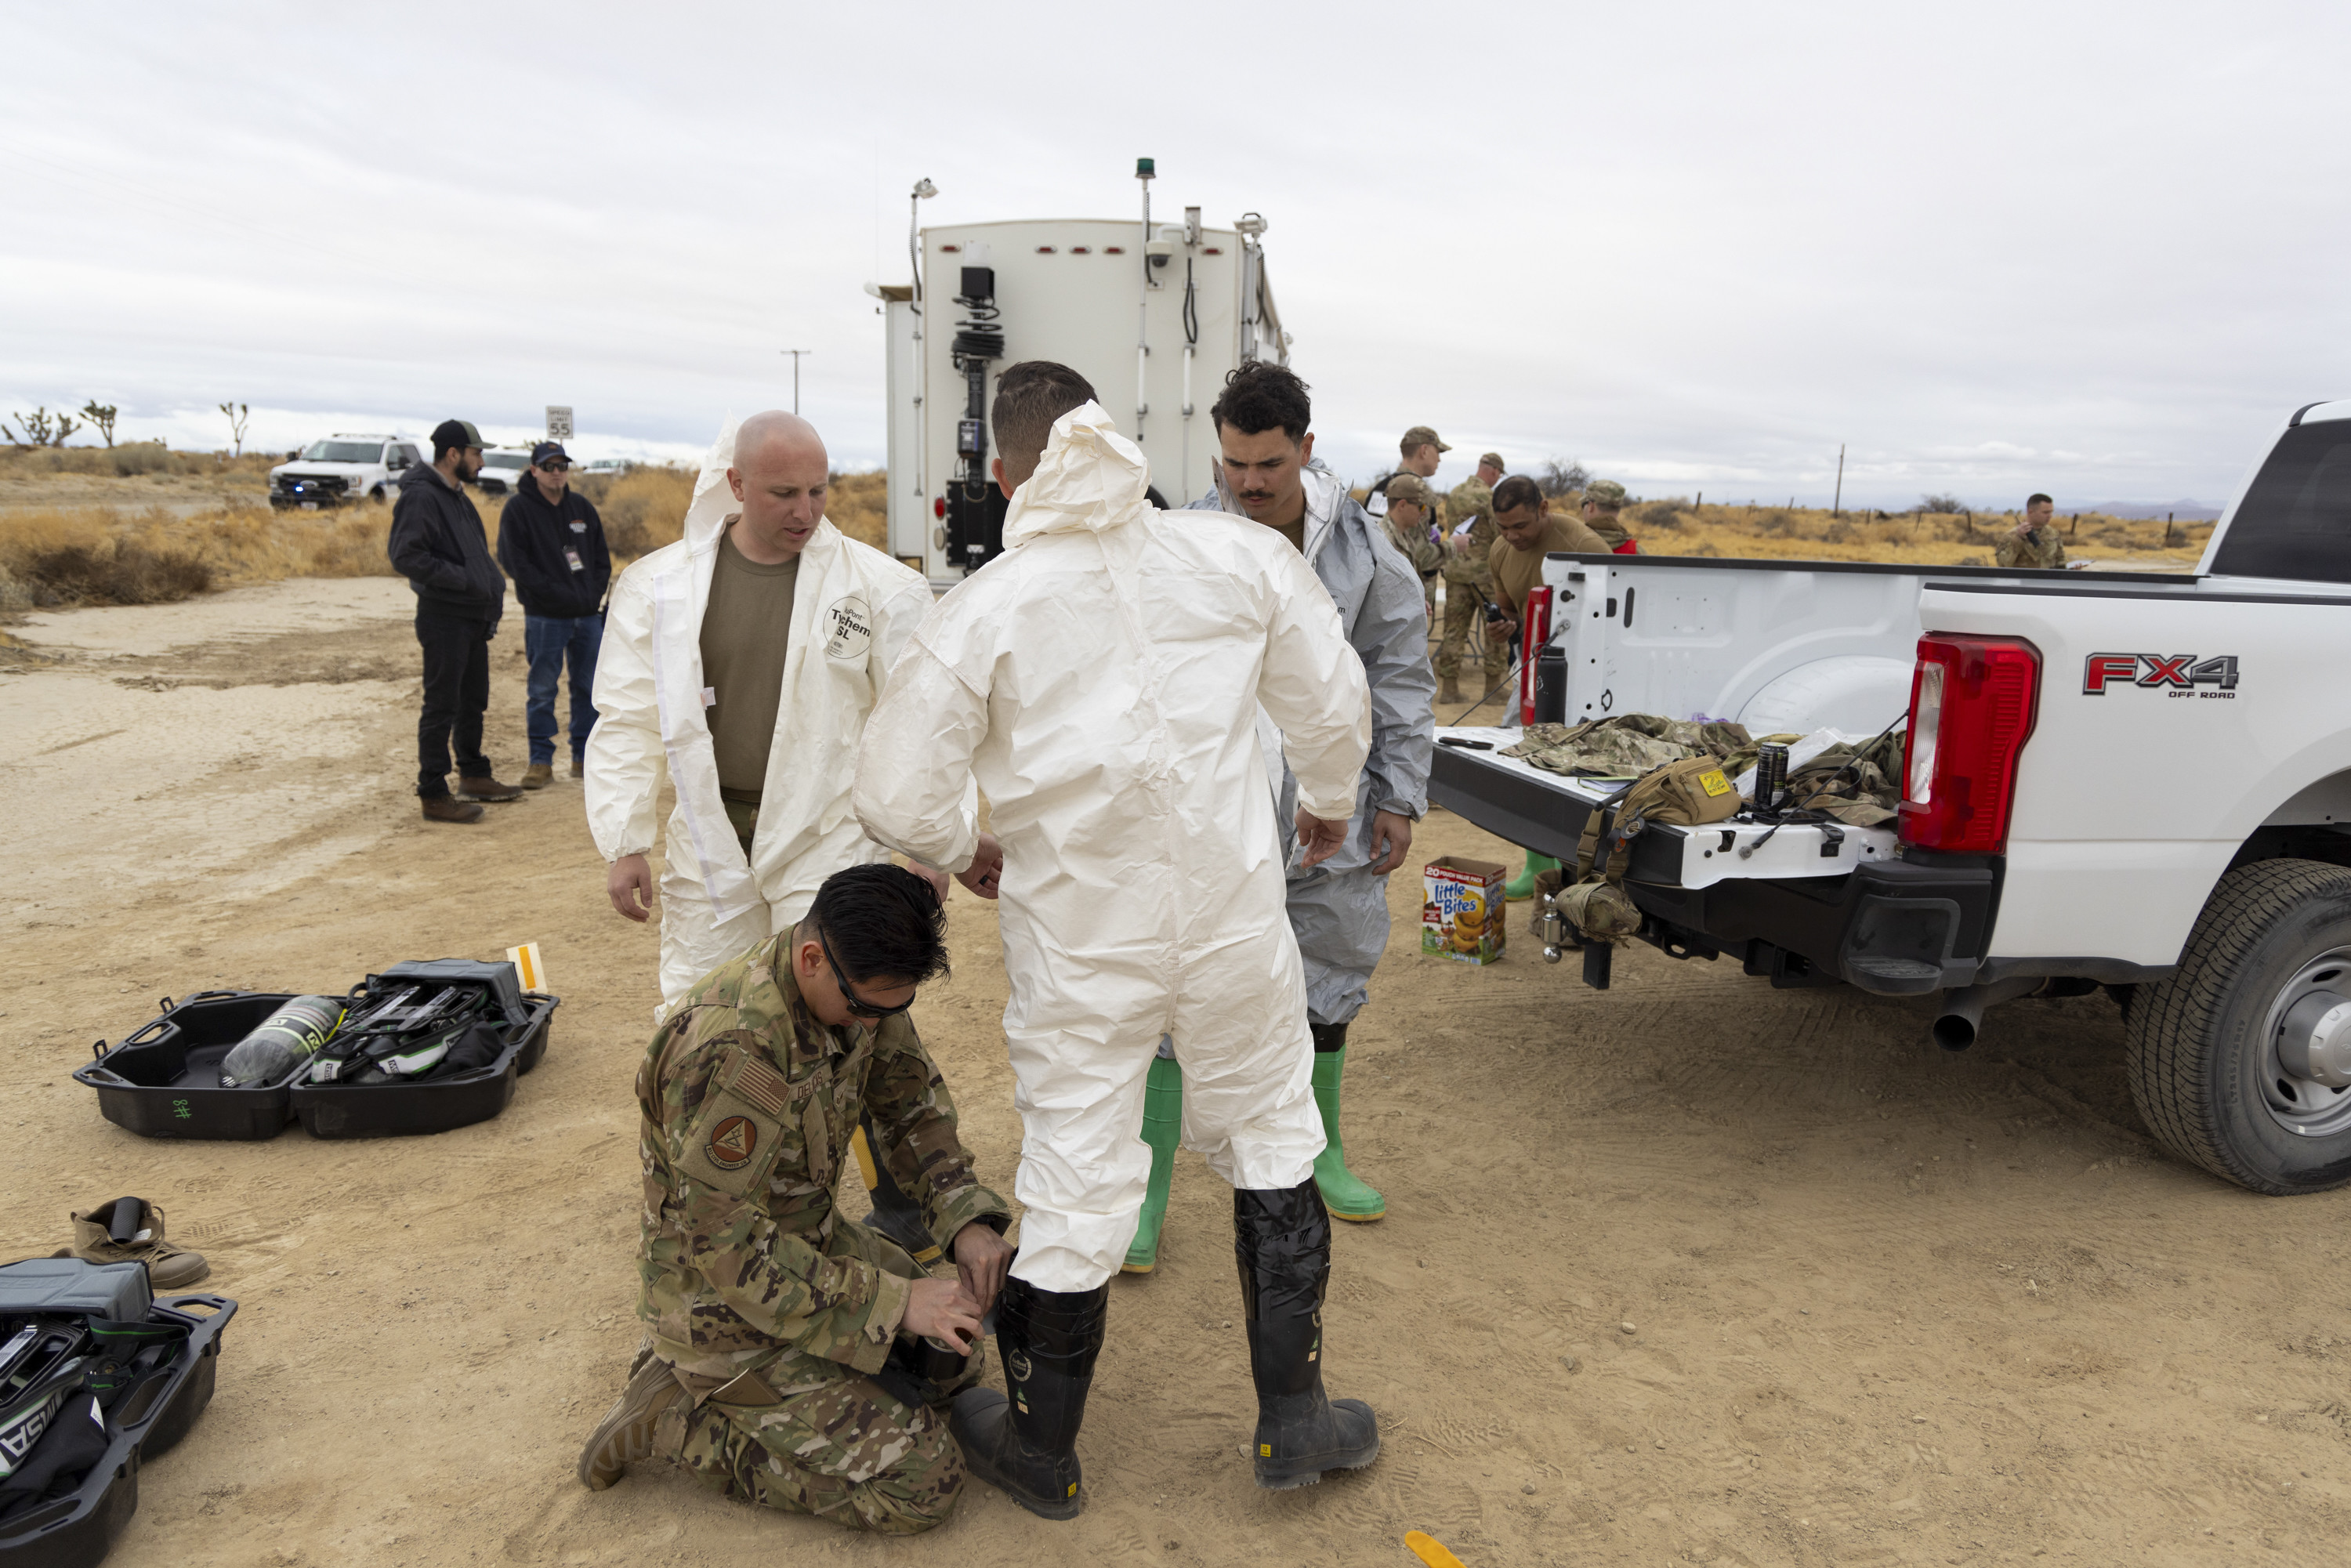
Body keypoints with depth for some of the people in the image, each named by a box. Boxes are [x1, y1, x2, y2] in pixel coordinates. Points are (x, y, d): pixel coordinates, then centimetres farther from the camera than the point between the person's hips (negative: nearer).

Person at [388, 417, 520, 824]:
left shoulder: (456, 496, 16)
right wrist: (461, 579, -21)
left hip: (474, 618, 9)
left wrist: (492, 586, 11)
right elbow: (405, 557, -23)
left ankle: (474, 775, 33)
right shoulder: (420, 496, -14)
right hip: (444, 618, -9)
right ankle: (433, 794, 3)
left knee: (473, 701, 19)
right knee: (441, 706, -4)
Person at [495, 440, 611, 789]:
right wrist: (558, 594, -15)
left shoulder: (581, 507, 12)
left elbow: (602, 556, 15)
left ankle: (585, 757, 19)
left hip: (588, 615, 5)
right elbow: (515, 562, -10)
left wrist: (594, 592, -2)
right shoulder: (518, 509, -3)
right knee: (542, 691, -1)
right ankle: (541, 761, 5)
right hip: (545, 617, -5)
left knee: (589, 688, 9)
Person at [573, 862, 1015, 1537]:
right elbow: (726, 1250, -29)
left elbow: (914, 1101, 7)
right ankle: (672, 1418, 0)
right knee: (921, 1483, -11)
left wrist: (968, 1219, -8)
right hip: (725, 1297, -8)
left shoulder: (859, 988, -9)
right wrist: (894, 1301, -27)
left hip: (812, 1238, 8)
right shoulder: (728, 1048, -34)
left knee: (954, 1354, 18)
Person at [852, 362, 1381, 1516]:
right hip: (1234, 921, 2)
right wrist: (1329, 800, 24)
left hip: (1079, 946, -1)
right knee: (1271, 1143, 21)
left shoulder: (985, 608, -13)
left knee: (1074, 1189, 11)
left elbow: (897, 795, -10)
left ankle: (1039, 1453, 33)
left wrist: (958, 849, 13)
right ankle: (1293, 1417, 32)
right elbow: (1333, 698, 3)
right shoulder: (1242, 556, -7)